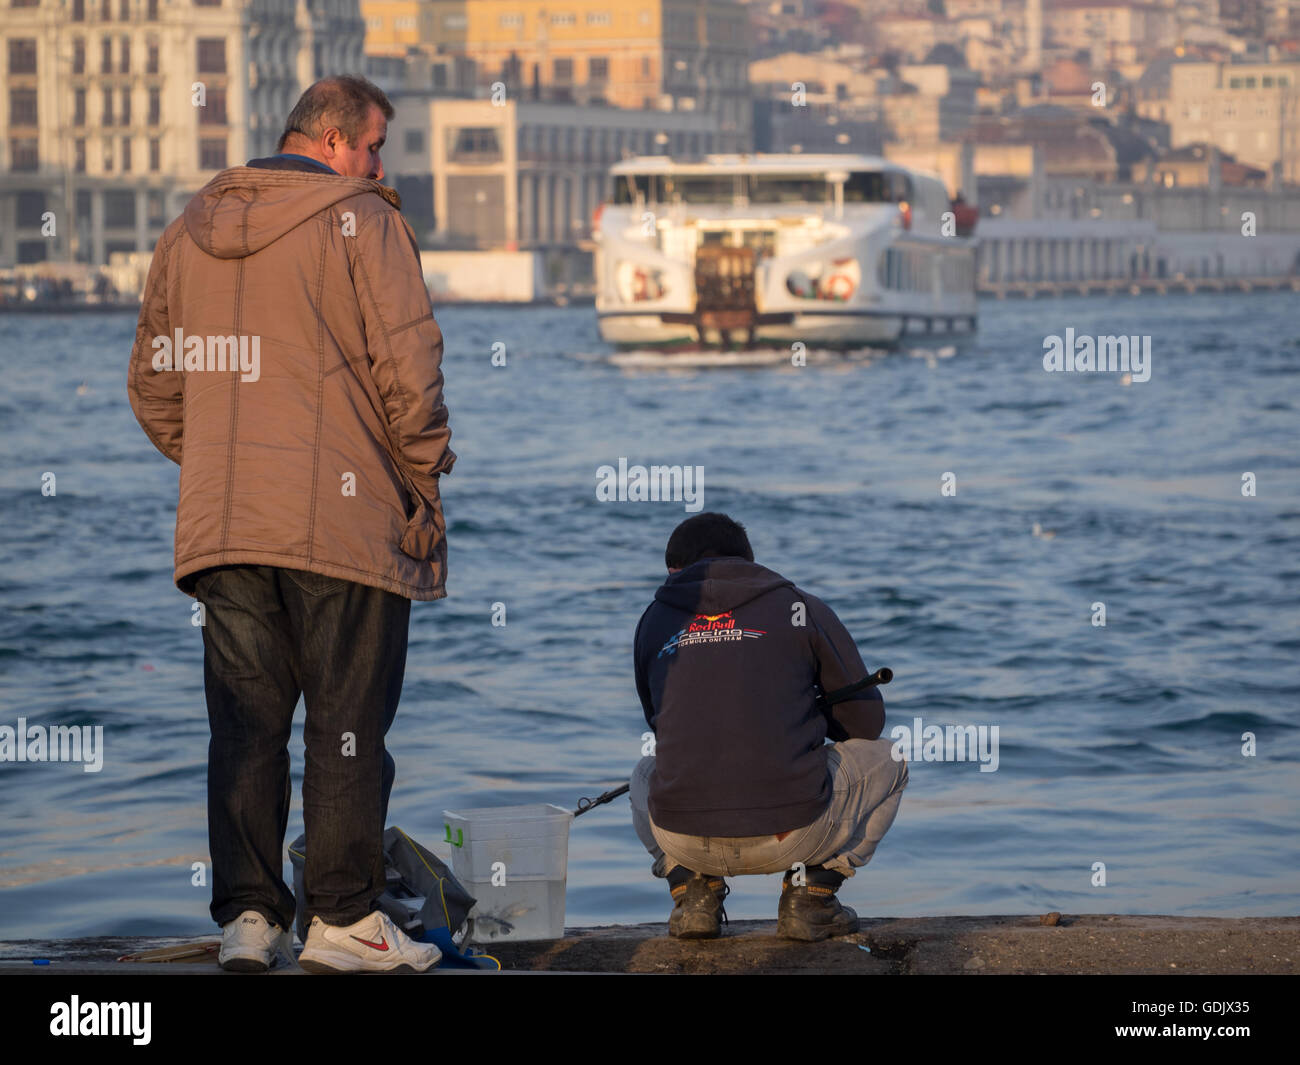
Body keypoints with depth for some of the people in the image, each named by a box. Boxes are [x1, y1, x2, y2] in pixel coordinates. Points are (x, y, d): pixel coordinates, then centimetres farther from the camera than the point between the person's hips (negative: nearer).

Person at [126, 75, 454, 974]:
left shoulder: (188, 235, 14)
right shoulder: (360, 223, -6)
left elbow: (155, 385, 17)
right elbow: (406, 365, -12)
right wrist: (426, 477, -1)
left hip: (223, 528, 5)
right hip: (344, 523, -5)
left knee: (245, 725, 8)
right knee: (348, 727, 1)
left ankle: (247, 916, 7)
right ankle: (345, 920, 2)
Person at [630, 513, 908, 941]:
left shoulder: (655, 621, 17)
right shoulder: (800, 609, 9)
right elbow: (865, 721, 14)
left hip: (682, 840, 3)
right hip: (791, 833, -2)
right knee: (884, 759, 27)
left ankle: (693, 891, 14)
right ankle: (810, 893, 11)